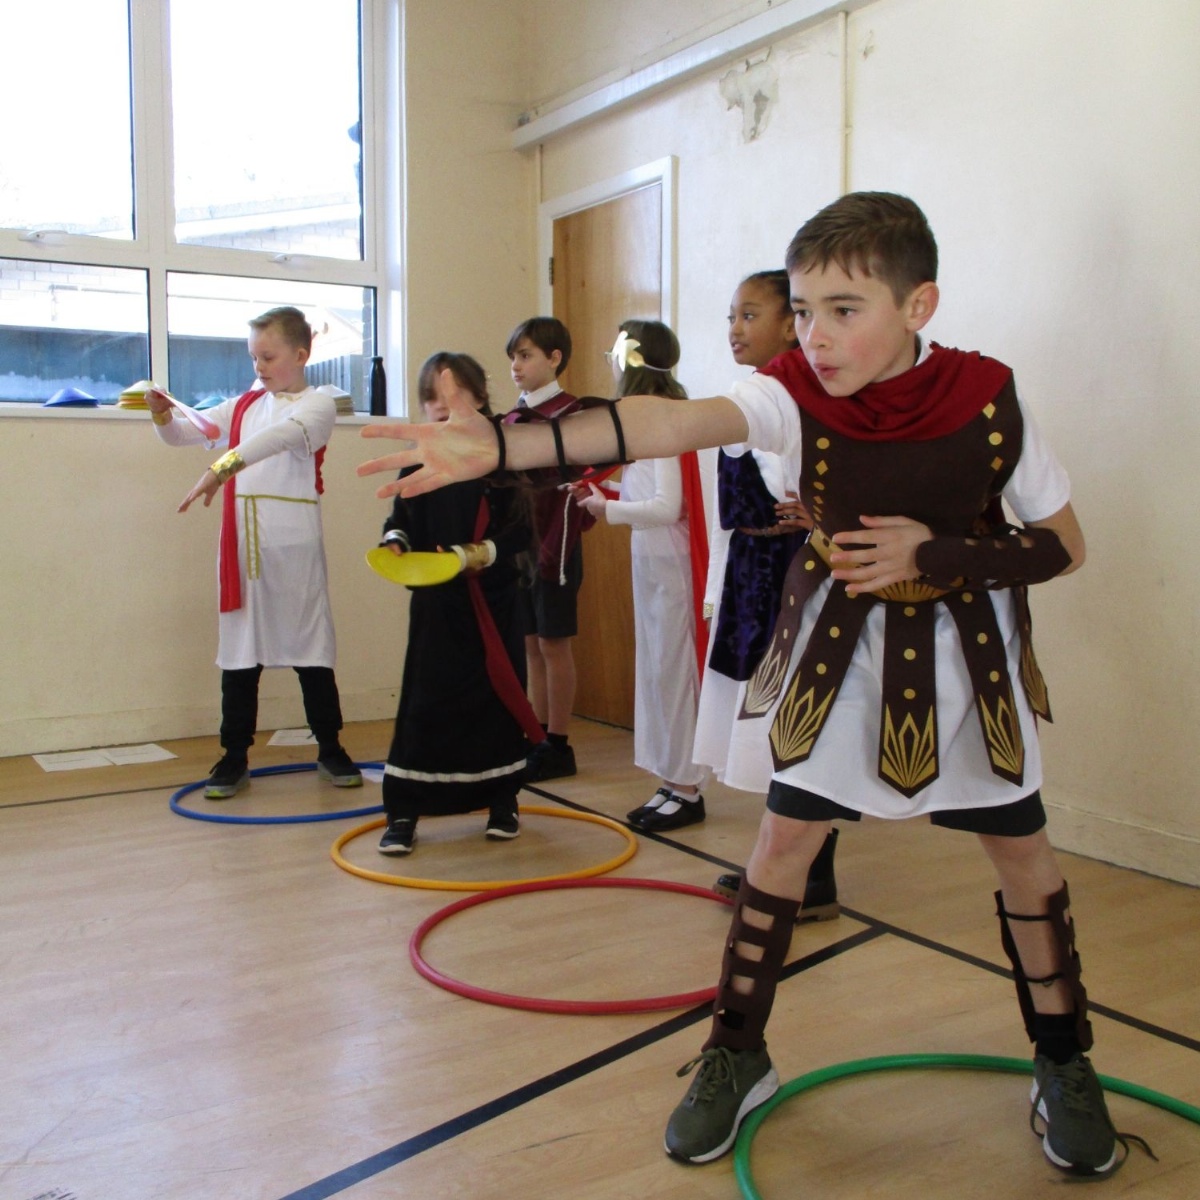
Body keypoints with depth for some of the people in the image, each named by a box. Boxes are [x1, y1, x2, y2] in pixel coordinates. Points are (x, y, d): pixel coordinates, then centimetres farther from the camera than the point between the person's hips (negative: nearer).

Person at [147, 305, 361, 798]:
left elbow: (283, 435, -23)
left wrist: (223, 466, -36)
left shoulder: (317, 405, -2)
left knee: (309, 645, 5)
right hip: (241, 544, 4)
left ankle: (330, 749, 20)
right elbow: (181, 433, 15)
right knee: (239, 648, 7)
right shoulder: (243, 406, 15)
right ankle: (234, 757, 16)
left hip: (294, 544, -4)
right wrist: (161, 411, -8)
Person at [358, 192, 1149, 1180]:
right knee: (786, 836, 1)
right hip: (838, 646, 0)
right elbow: (667, 423, -37)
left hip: (966, 653, 0)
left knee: (1024, 851, 7)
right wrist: (501, 447, -52)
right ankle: (737, 1057, 20)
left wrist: (937, 554, -24)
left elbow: (1065, 543, -8)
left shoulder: (987, 401, -19)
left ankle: (1065, 1068, 30)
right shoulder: (797, 394, -19)